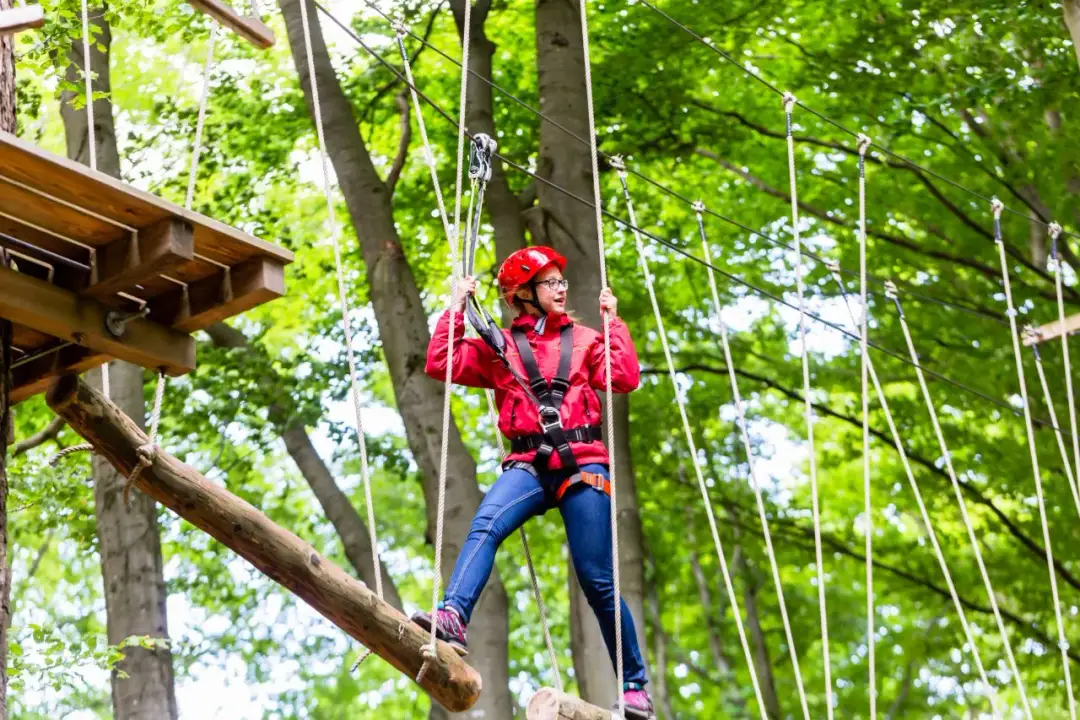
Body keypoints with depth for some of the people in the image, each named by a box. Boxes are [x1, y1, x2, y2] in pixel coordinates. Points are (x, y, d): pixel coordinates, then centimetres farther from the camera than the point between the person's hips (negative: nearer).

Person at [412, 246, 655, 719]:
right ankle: (452, 618, -50)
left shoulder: (583, 340, 17)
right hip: (529, 465, 0)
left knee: (597, 581, -2)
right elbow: (440, 364, 4)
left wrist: (613, 322, 5)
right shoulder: (499, 346, 15)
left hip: (582, 464, 0)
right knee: (485, 526, -32)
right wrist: (456, 309, 4)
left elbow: (626, 378, 1)